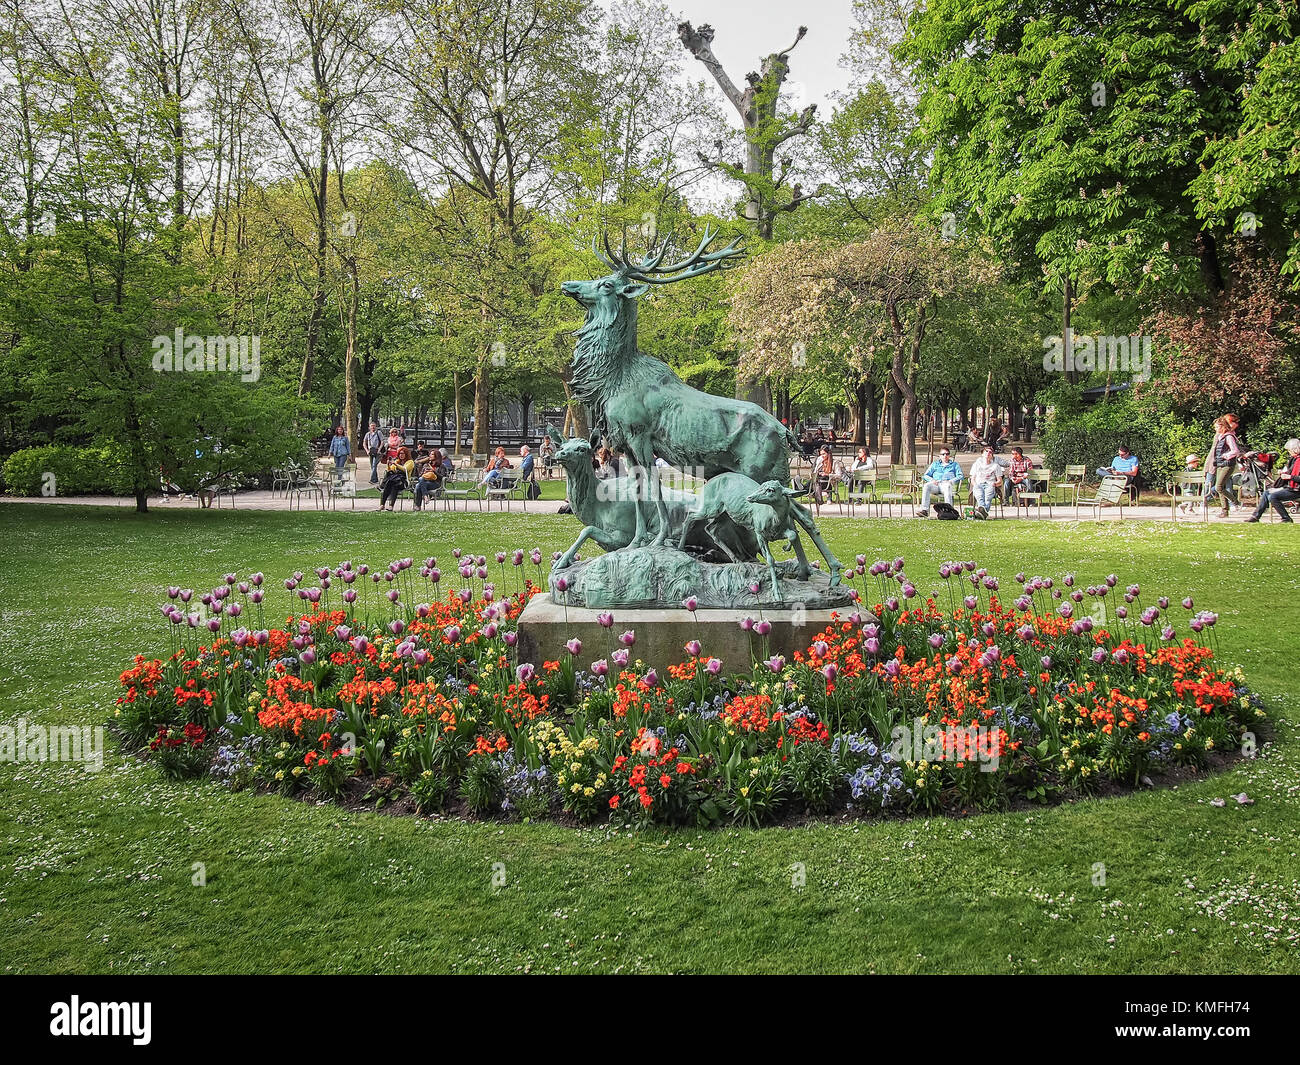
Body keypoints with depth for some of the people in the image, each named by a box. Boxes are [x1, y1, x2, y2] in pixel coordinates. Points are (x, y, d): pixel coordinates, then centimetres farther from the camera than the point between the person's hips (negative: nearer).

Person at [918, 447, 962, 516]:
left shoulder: (954, 464, 27)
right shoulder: (935, 464, 31)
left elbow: (960, 476, 12)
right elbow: (925, 475, 22)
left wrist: (950, 481, -8)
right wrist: (932, 480, -1)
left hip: (947, 483, -2)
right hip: (936, 484, 2)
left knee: (947, 486, -41)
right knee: (926, 486, -34)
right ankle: (924, 510, -44)